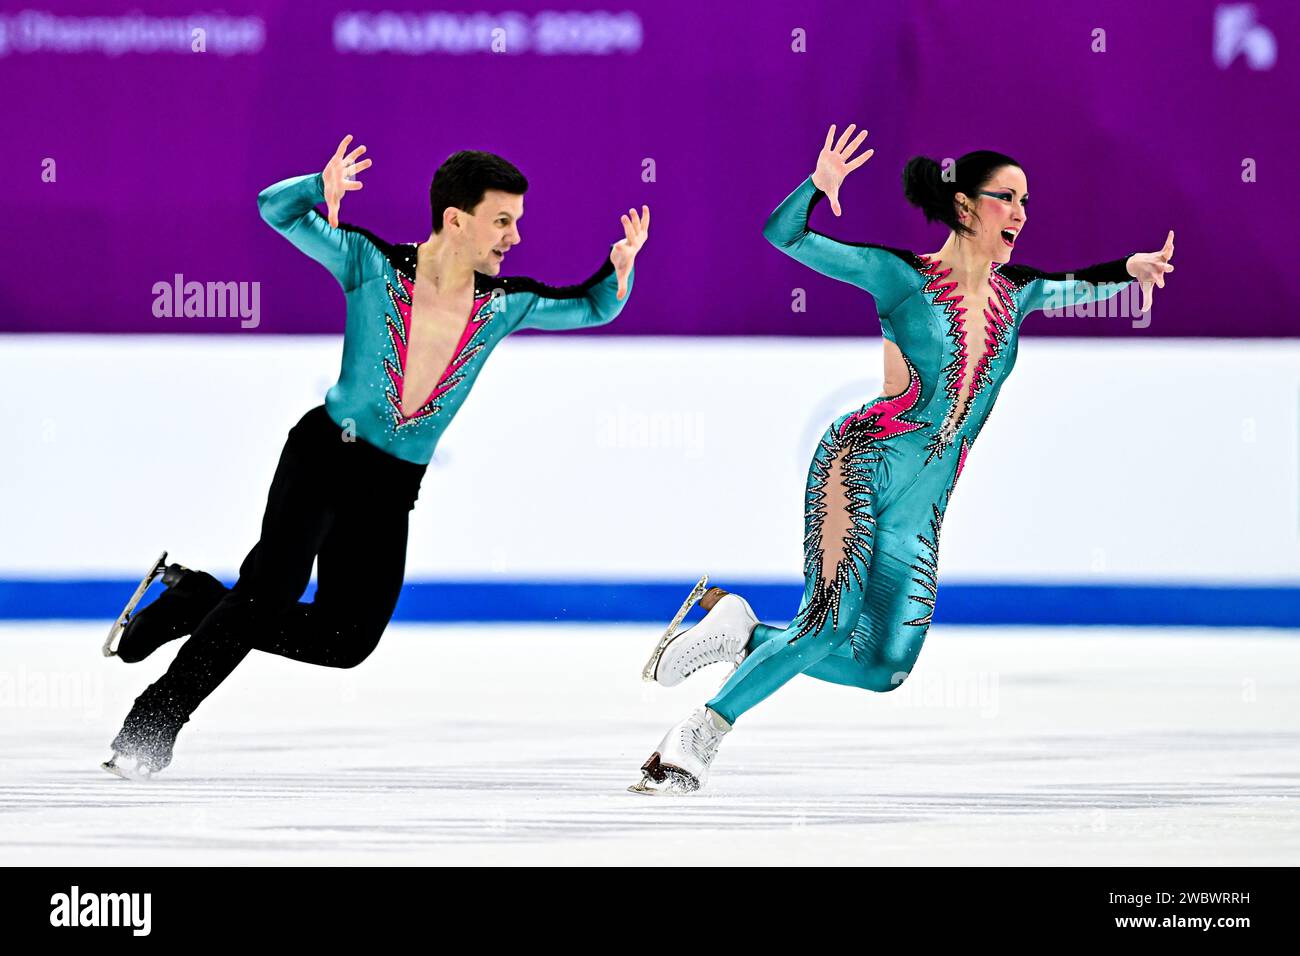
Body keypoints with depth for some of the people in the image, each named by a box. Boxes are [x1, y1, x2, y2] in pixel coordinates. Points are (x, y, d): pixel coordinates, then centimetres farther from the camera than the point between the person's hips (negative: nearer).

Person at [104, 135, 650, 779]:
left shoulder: (503, 305, 0)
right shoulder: (372, 266, -10)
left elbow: (592, 308, 8)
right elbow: (277, 210, -12)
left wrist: (620, 270, -14)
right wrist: (324, 188, -34)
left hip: (392, 489, 5)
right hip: (325, 454, -5)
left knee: (348, 639, 4)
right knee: (275, 588, -22)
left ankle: (198, 602, 25)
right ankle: (154, 721, -10)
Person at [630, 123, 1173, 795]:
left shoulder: (1013, 293, 13)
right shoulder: (902, 276, -3)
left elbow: (1076, 287, 35)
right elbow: (783, 234, -6)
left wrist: (1129, 269, 15)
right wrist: (818, 184, -25)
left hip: (922, 508, 6)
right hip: (862, 460, -6)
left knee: (884, 669, -3)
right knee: (831, 623, -24)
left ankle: (743, 633, 16)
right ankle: (697, 734, -11)